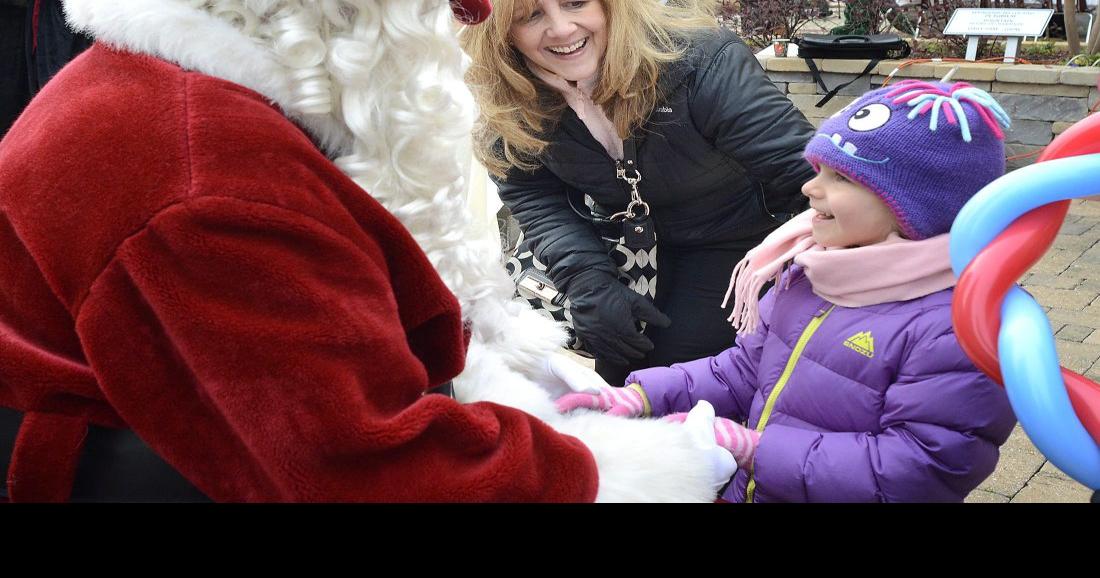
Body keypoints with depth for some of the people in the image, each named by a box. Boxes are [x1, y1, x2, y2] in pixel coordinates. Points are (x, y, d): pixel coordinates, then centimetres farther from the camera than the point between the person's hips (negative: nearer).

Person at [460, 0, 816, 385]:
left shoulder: (698, 60, -31)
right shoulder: (511, 101, -19)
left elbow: (801, 168, -33)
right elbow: (531, 194, -11)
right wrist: (589, 282, -27)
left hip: (730, 234, -3)